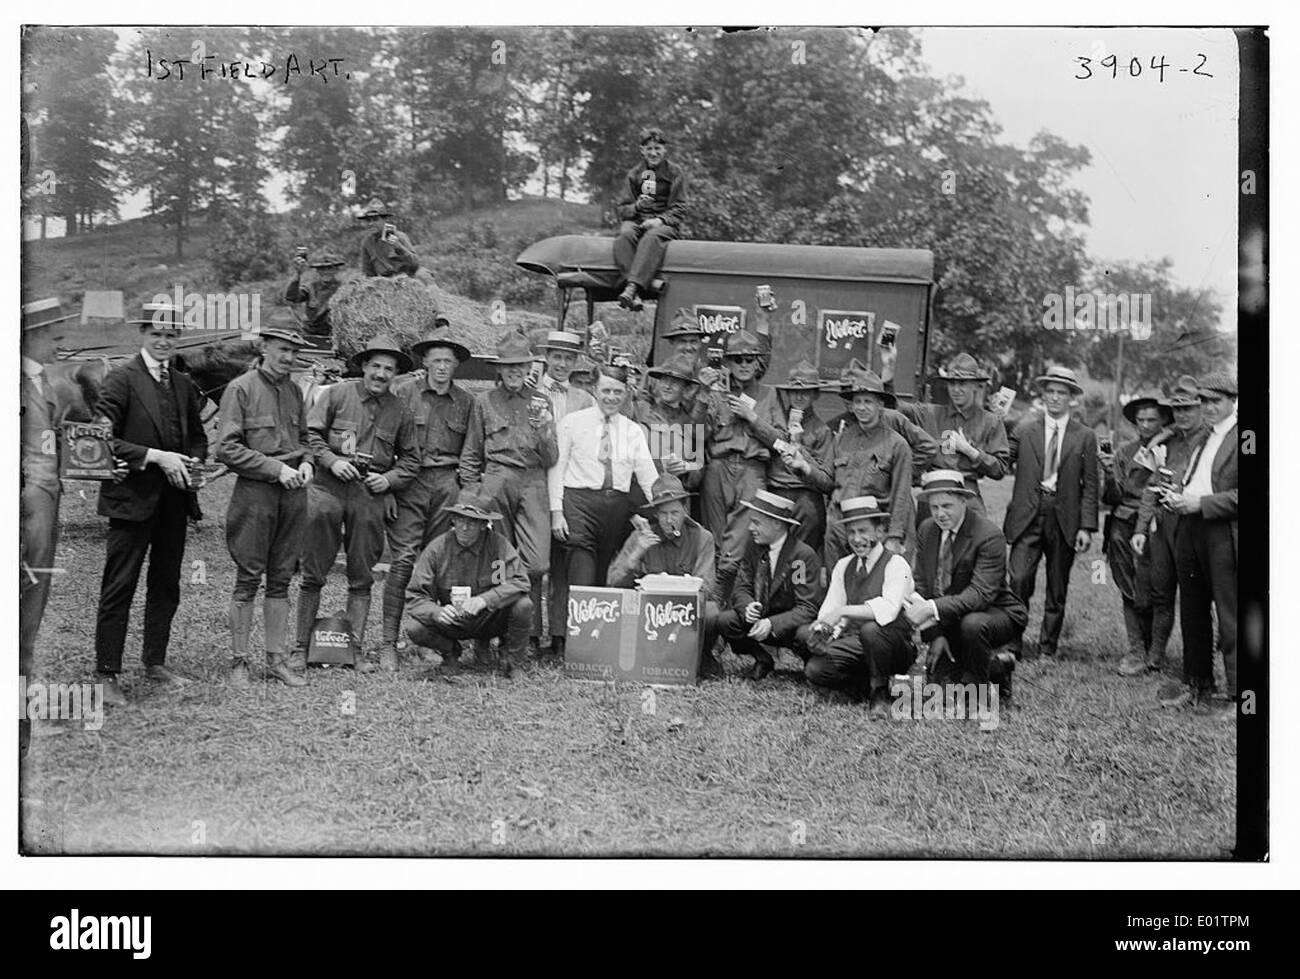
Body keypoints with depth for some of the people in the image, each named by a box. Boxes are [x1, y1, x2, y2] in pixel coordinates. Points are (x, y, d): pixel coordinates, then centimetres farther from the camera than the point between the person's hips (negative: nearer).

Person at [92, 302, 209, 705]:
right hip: (132, 497, -6)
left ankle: (156, 663, 26)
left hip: (174, 498, 7)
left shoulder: (183, 383, 13)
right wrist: (156, 457, -18)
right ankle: (106, 675, 2)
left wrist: (192, 462, -1)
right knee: (118, 588, -3)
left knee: (166, 585, 14)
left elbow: (198, 437, 21)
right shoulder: (121, 378, -7)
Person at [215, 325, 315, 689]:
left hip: (294, 492, 6)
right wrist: (276, 469, -15)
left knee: (281, 579, 9)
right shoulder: (240, 389, -7)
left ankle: (277, 660, 15)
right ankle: (238, 663, 5)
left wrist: (306, 462, 3)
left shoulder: (294, 390, 12)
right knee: (248, 579, -3)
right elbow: (227, 449, -11)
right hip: (255, 491, -6)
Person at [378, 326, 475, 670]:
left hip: (447, 483, 3)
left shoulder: (466, 401, 13)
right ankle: (388, 643, -5)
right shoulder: (404, 390, 4)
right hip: (409, 482, -3)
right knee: (403, 560, -9)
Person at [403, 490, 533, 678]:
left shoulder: (497, 544, -15)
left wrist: (484, 599, -38)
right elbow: (415, 597, -10)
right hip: (452, 622, 1)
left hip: (490, 618, -1)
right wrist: (437, 612, -32)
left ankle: (511, 658, 0)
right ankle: (449, 651, 8)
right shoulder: (436, 549, -12)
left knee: (523, 605, -29)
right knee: (413, 627, -26)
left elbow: (520, 581, -23)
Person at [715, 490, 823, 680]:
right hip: (760, 617, 5)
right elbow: (741, 588, 1)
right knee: (722, 621, -21)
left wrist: (772, 624, -35)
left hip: (790, 623, -5)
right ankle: (763, 660, 3)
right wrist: (747, 606, -25)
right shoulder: (754, 546, -1)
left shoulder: (805, 555, -19)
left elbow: (808, 608, -21)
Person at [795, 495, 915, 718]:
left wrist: (843, 611, -38)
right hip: (857, 643, 6)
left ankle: (880, 693, -14)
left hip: (897, 647, -5)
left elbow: (888, 609, -30)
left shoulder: (895, 564, -13)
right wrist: (820, 627, -23)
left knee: (871, 629, -38)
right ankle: (866, 686, 6)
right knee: (815, 670, -18)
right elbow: (829, 609, 0)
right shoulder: (843, 566, 8)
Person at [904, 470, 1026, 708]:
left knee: (972, 624, -37)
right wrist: (935, 634, -10)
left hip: (996, 613, -7)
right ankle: (996, 663, 23)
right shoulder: (927, 530, -2)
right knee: (938, 675, -4)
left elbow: (981, 593, -31)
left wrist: (933, 608, -43)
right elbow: (922, 584, 1)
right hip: (950, 622, 7)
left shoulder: (989, 535, -23)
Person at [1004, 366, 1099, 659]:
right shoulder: (1024, 429, 7)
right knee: (1019, 580, -10)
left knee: (1057, 589, 7)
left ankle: (1048, 649, 17)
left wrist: (1087, 527, -3)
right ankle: (1013, 646, 0)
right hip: (1027, 516, -1)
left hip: (1064, 519, 1)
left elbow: (1090, 487, 4)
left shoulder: (1085, 437, 6)